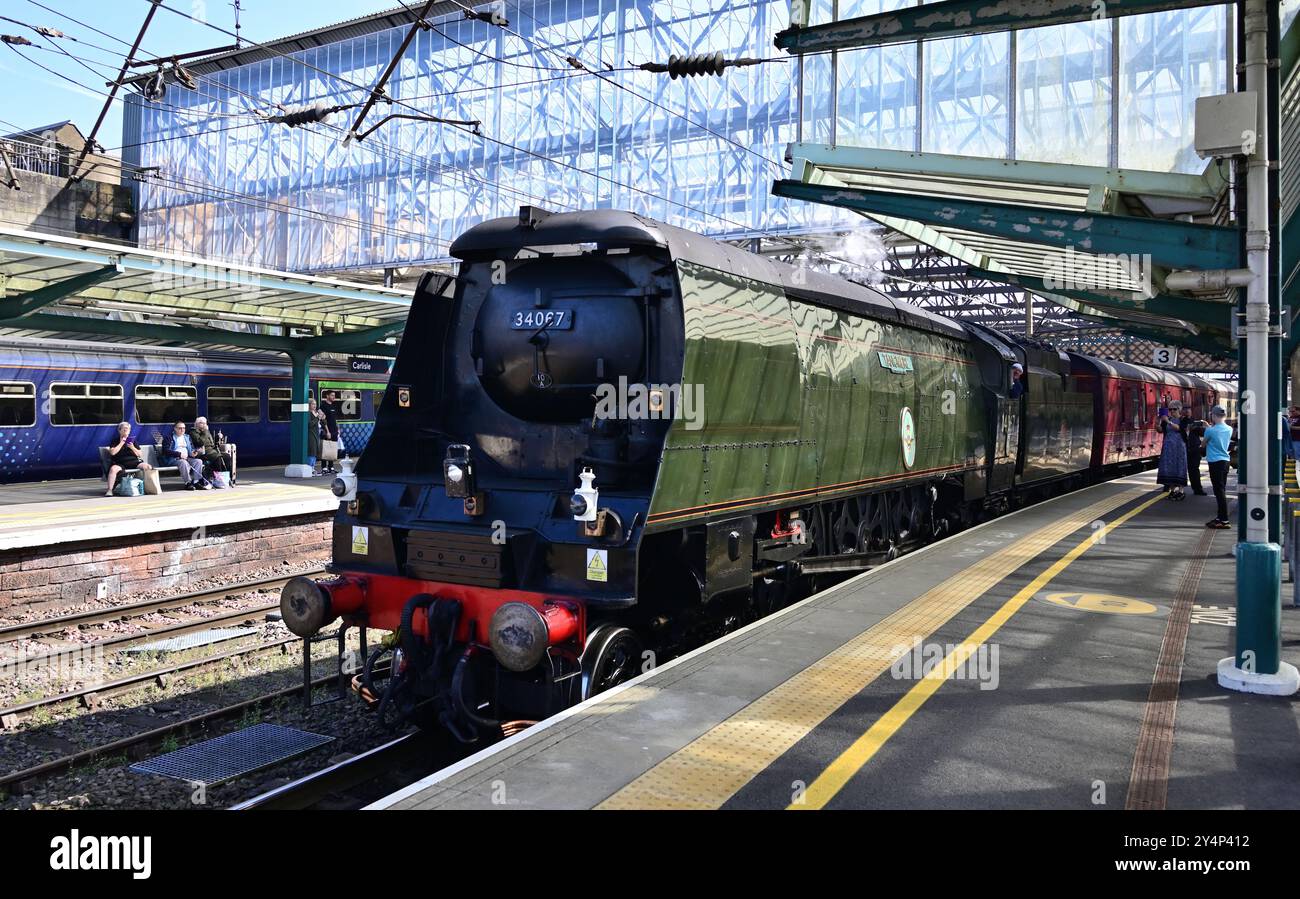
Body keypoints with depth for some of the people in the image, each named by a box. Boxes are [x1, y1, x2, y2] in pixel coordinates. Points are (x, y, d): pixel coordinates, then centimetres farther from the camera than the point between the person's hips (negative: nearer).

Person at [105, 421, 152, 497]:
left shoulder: (132, 440, 19)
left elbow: (140, 455, 14)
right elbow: (112, 452, -7)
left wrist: (132, 447, -3)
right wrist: (121, 443, -3)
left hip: (134, 462, 3)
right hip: (120, 463, -3)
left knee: (148, 467, -24)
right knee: (113, 469, -37)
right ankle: (110, 490, -34)